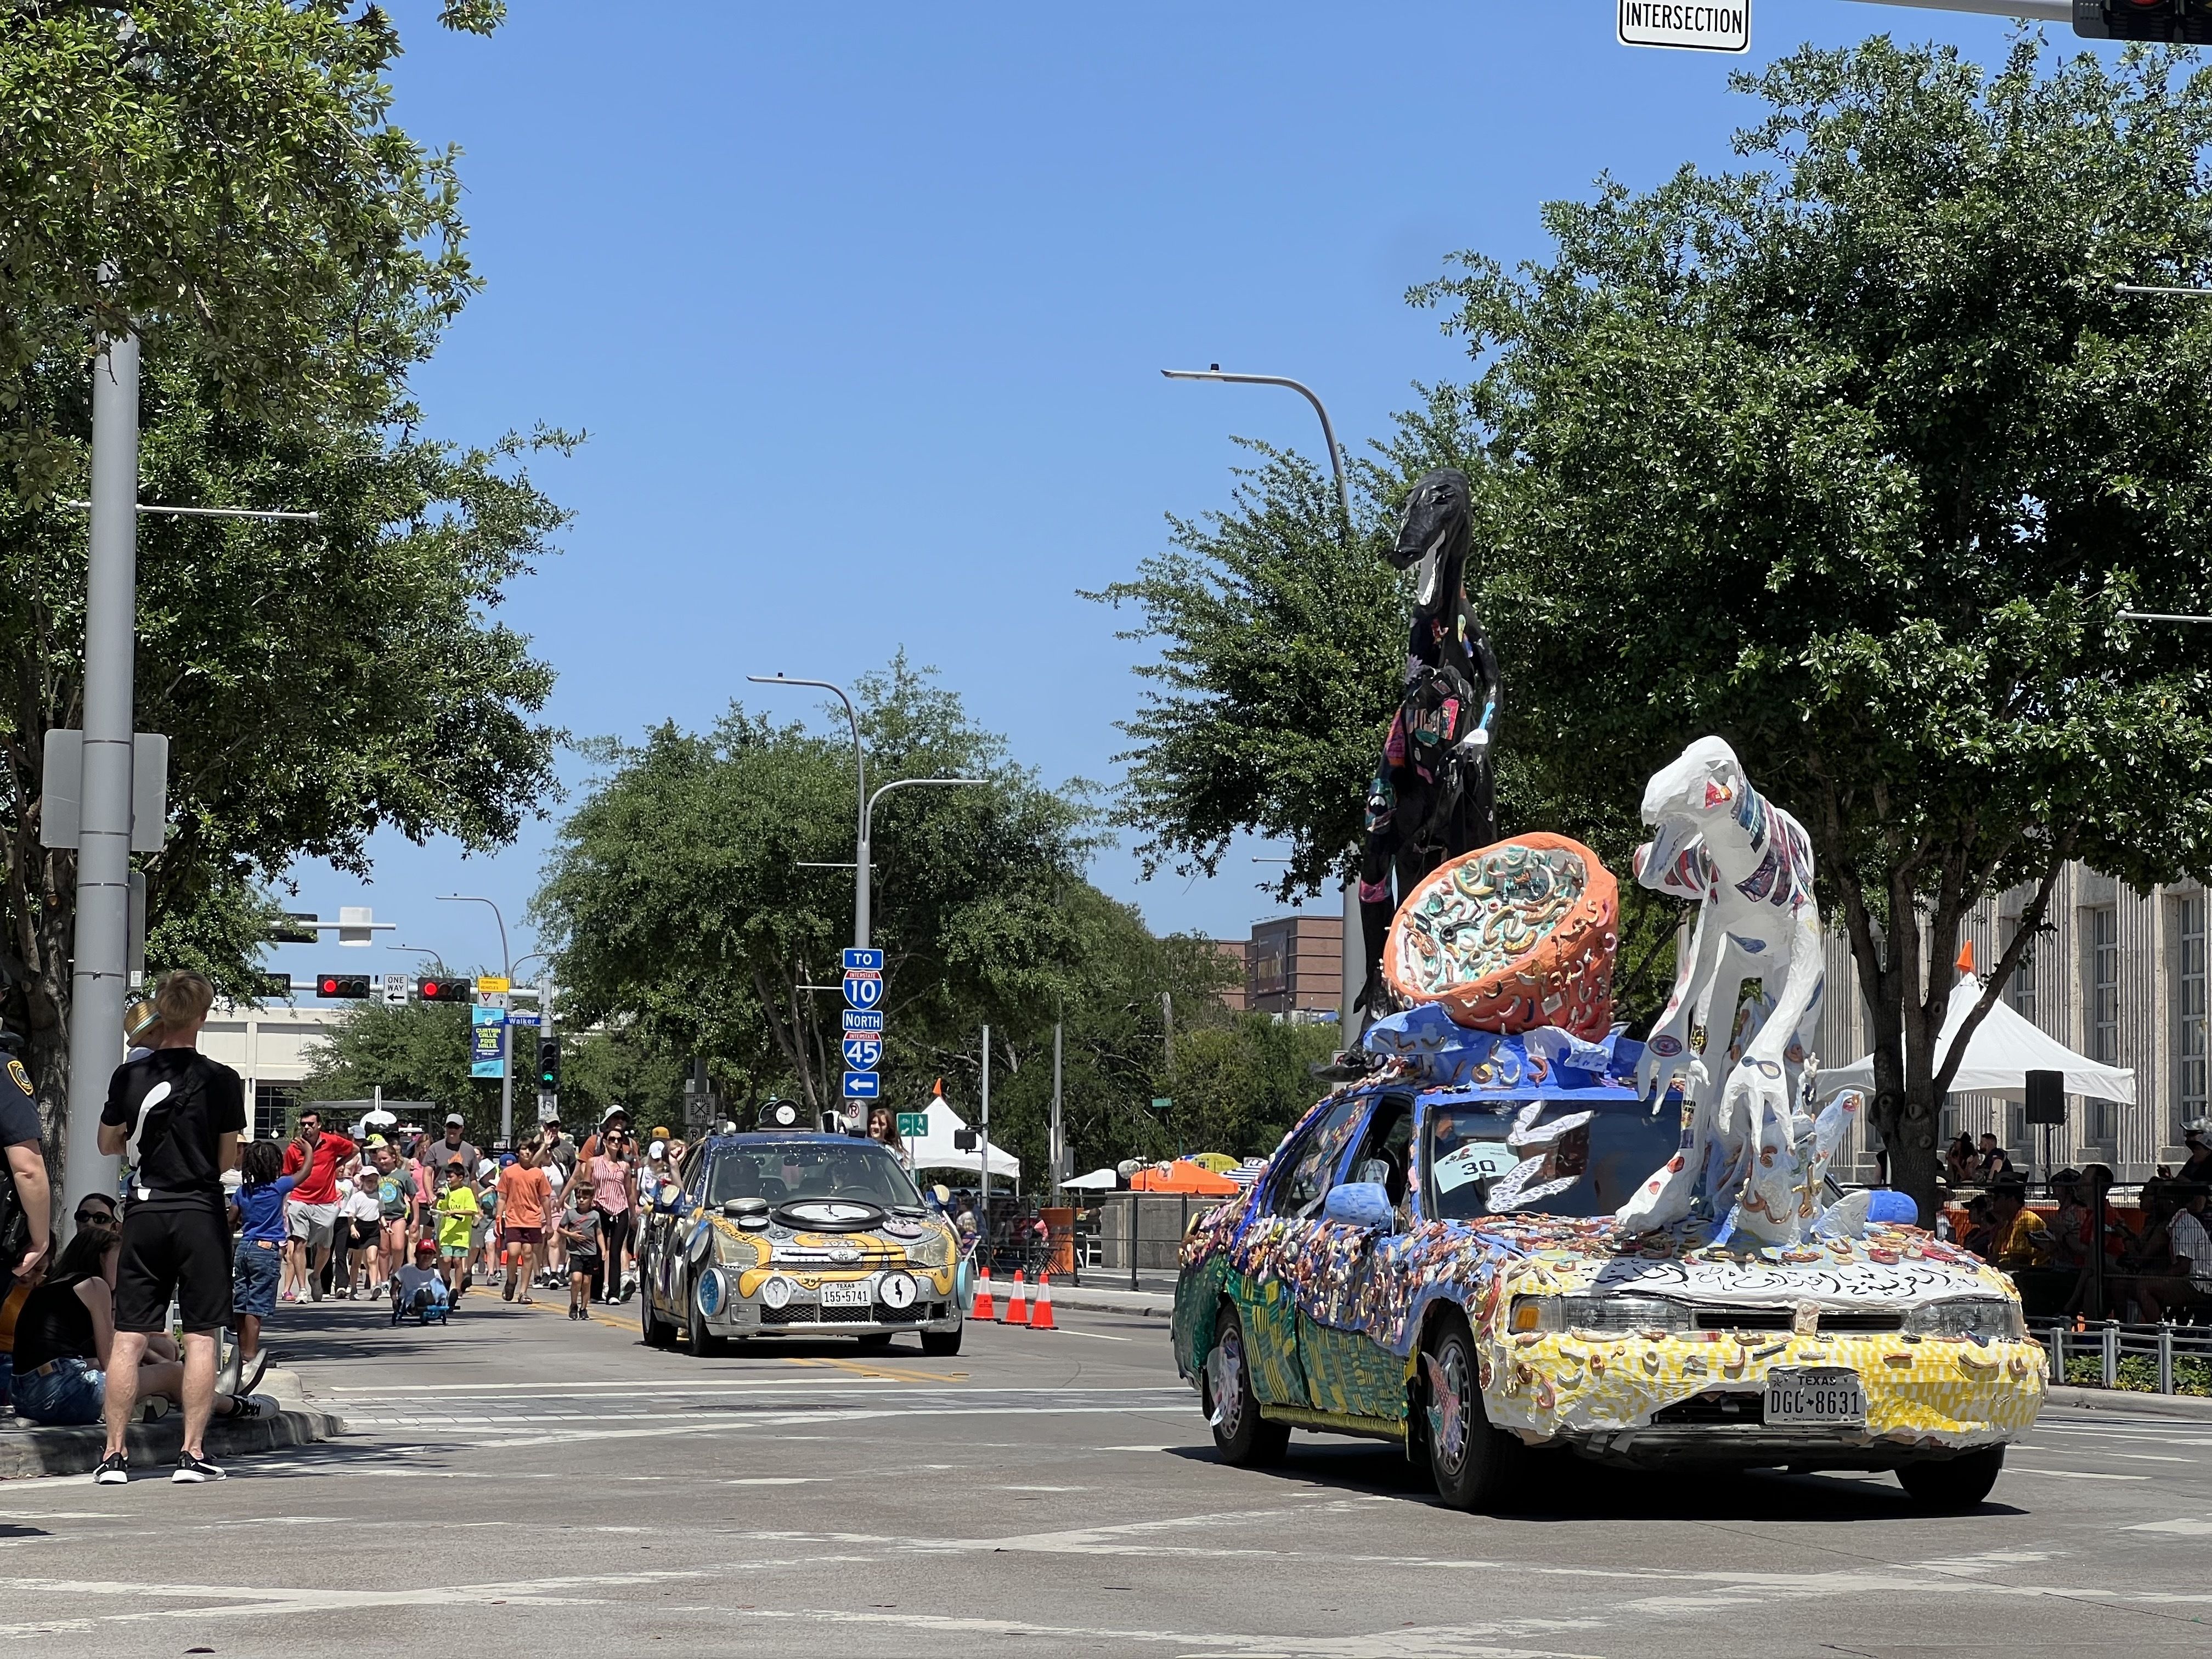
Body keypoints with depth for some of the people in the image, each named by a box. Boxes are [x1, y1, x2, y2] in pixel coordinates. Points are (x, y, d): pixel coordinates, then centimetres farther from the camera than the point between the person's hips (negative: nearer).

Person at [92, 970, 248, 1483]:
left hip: (143, 1214, 2)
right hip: (201, 1214, -2)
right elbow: (227, 1160, 0)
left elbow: (107, 1145, 13)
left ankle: (114, 1455, 4)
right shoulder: (221, 1080, -6)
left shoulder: (129, 1076, 0)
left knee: (128, 1338, 5)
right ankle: (193, 1454, 0)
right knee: (201, 1337, 2)